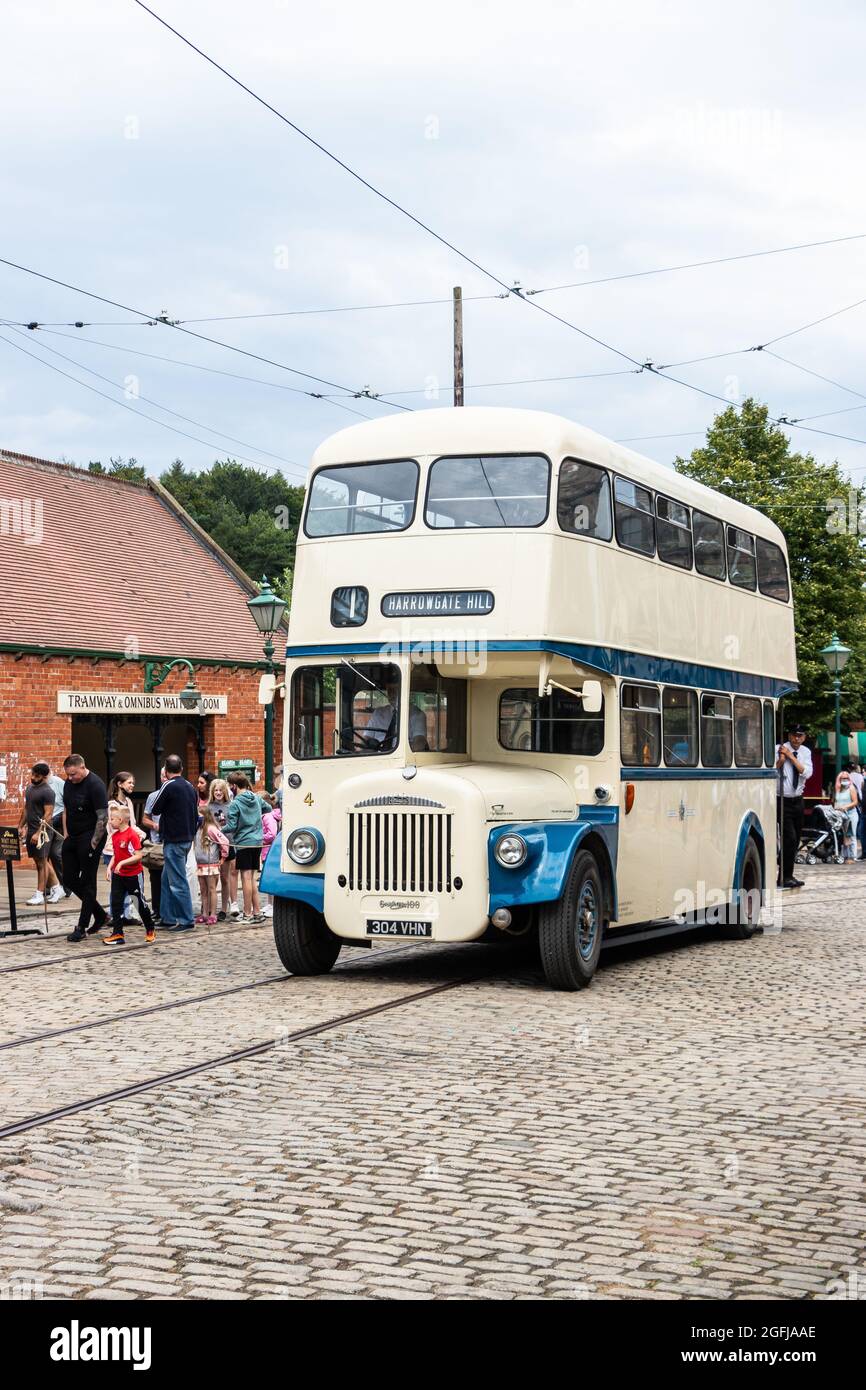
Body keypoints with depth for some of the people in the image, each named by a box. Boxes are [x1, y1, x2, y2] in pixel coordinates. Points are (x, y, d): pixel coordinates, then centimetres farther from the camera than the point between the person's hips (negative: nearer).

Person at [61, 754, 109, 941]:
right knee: (70, 880, 9)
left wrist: (93, 844, -18)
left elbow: (103, 817, -18)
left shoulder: (95, 785, -16)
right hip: (72, 838, 9)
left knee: (87, 882, -3)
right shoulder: (69, 783, 9)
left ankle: (82, 928, 2)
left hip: (90, 839, -9)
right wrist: (66, 835, 11)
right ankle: (100, 915, 22)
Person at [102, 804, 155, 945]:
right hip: (118, 875, 7)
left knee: (140, 902, 7)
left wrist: (122, 863, -26)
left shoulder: (132, 835, -19)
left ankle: (149, 930, 24)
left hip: (133, 875, -7)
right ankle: (117, 934, 4)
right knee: (116, 903, 1)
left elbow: (138, 856, -21)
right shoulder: (115, 835, 5)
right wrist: (109, 867, -1)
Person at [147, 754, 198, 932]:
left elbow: (154, 810, -5)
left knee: (178, 882, -3)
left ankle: (186, 920, -1)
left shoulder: (168, 786, -14)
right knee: (167, 879, 16)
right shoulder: (190, 787, 10)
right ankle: (168, 918, 18)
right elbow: (196, 815, 16)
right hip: (187, 838, 8)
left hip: (174, 840, -8)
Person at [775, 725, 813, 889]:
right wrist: (781, 759, -27)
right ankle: (785, 877, -7)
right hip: (782, 800, -6)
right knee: (789, 838, -15)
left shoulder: (805, 752, 5)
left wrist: (791, 756, -15)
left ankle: (788, 875, 22)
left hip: (797, 800, 6)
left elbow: (807, 773, -10)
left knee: (796, 839, 10)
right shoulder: (778, 749, -9)